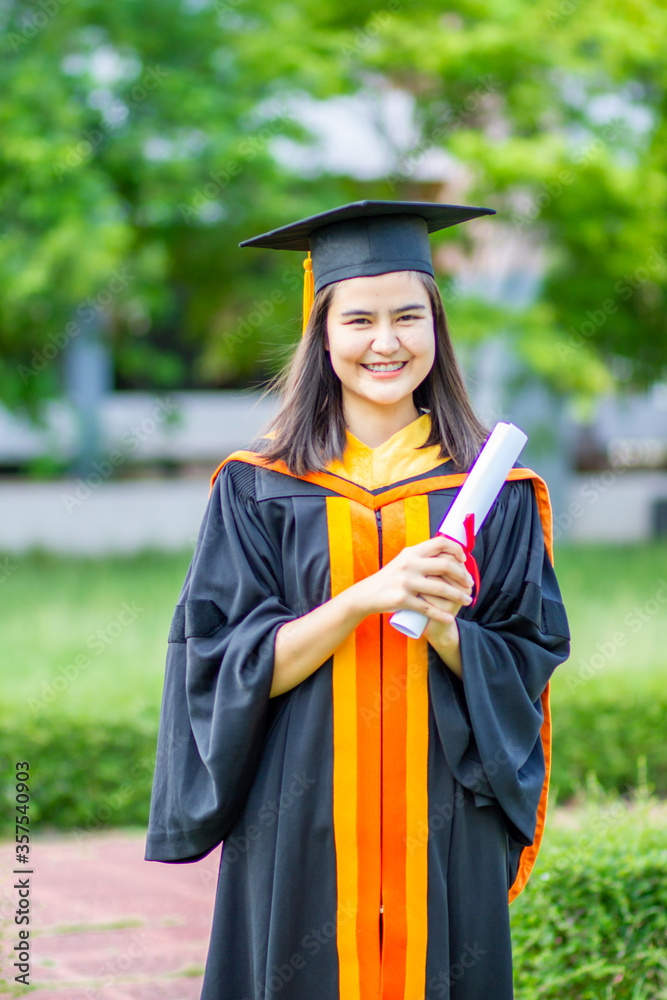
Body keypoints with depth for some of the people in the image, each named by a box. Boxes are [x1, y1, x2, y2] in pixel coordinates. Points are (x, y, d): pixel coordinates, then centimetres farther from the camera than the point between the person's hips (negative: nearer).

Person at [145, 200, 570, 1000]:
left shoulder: (494, 491, 5)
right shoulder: (258, 490, 2)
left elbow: (532, 664, 4)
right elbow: (221, 665, -5)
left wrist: (443, 628, -17)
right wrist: (365, 596, -19)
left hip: (444, 831, 1)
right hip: (300, 832, -1)